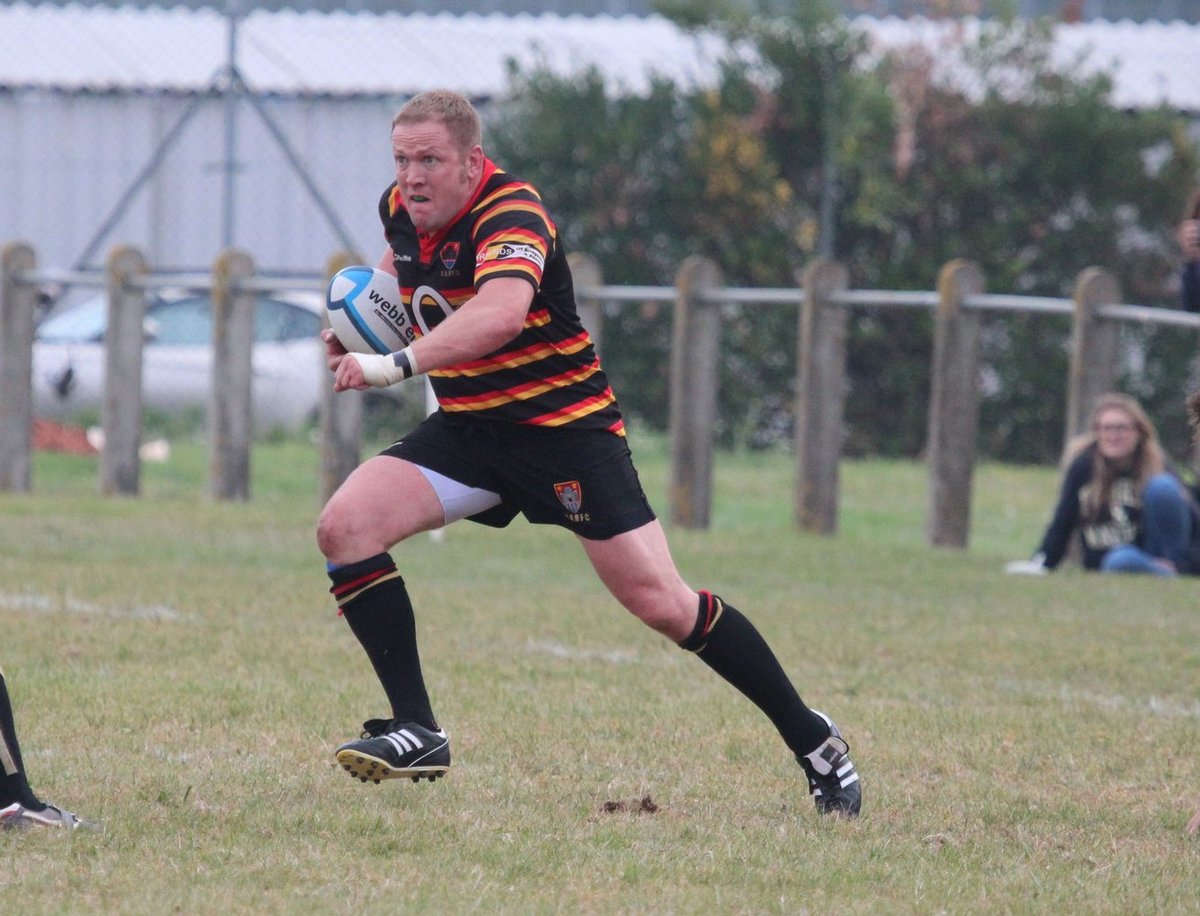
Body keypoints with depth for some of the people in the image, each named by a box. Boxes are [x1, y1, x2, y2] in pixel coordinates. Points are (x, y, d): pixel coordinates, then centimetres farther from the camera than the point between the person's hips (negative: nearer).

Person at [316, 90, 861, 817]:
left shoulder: (511, 216, -24)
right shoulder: (402, 211, 0)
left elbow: (499, 313, -45)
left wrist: (396, 366, -53)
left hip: (564, 425, -7)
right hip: (467, 426, 7)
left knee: (662, 603, -9)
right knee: (345, 526, -15)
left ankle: (812, 741, 8)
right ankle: (417, 734, -12)